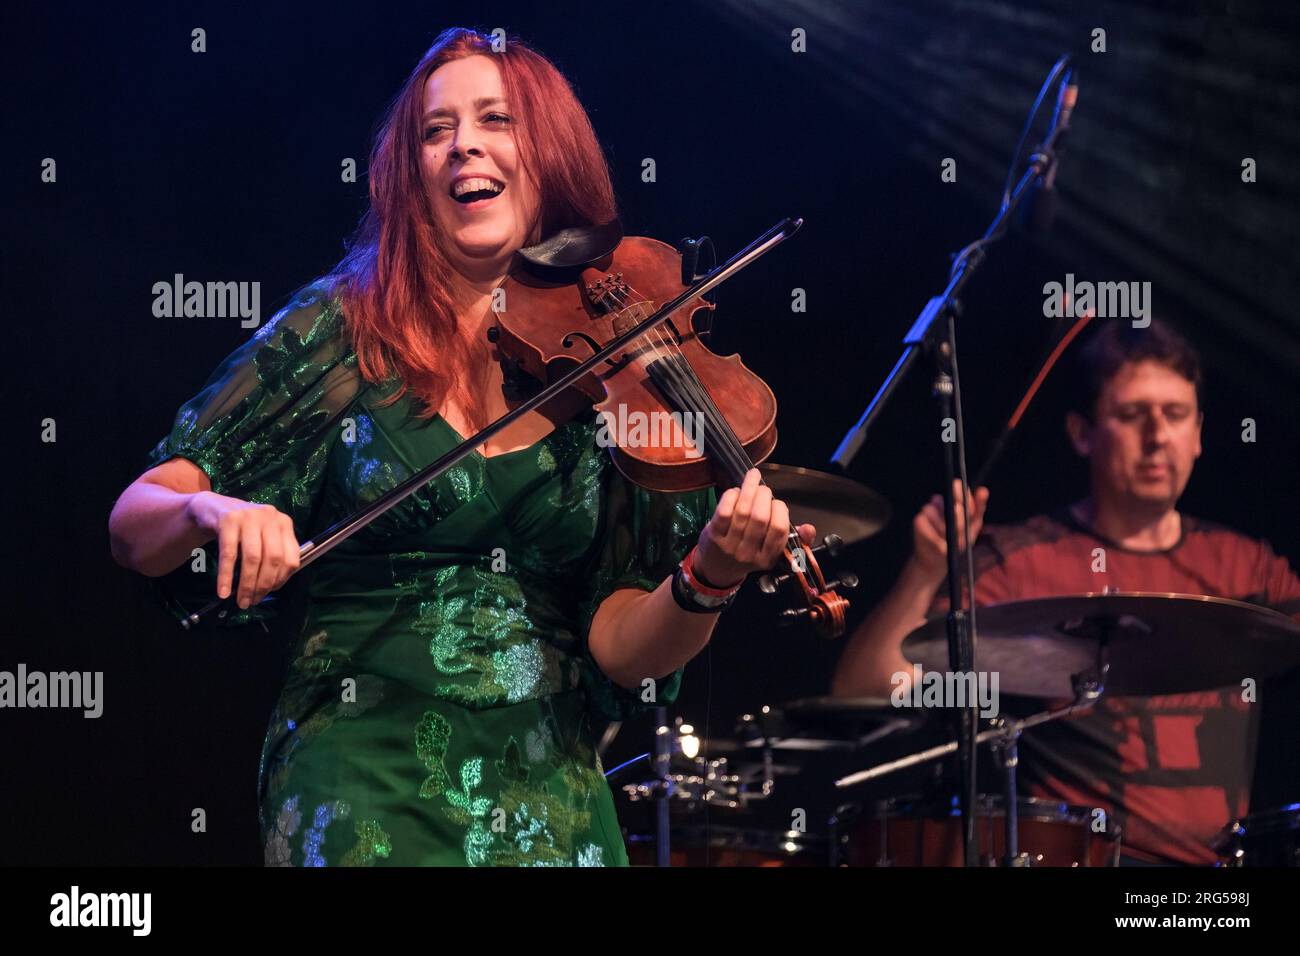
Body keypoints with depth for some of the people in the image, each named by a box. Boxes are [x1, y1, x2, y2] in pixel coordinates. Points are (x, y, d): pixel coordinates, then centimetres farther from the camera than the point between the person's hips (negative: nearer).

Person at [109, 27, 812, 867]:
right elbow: (134, 526, -2)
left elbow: (620, 650, -2)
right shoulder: (345, 331, -1)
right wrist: (211, 511, -23)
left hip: (552, 804, 2)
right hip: (363, 791, -1)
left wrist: (708, 577, -22)